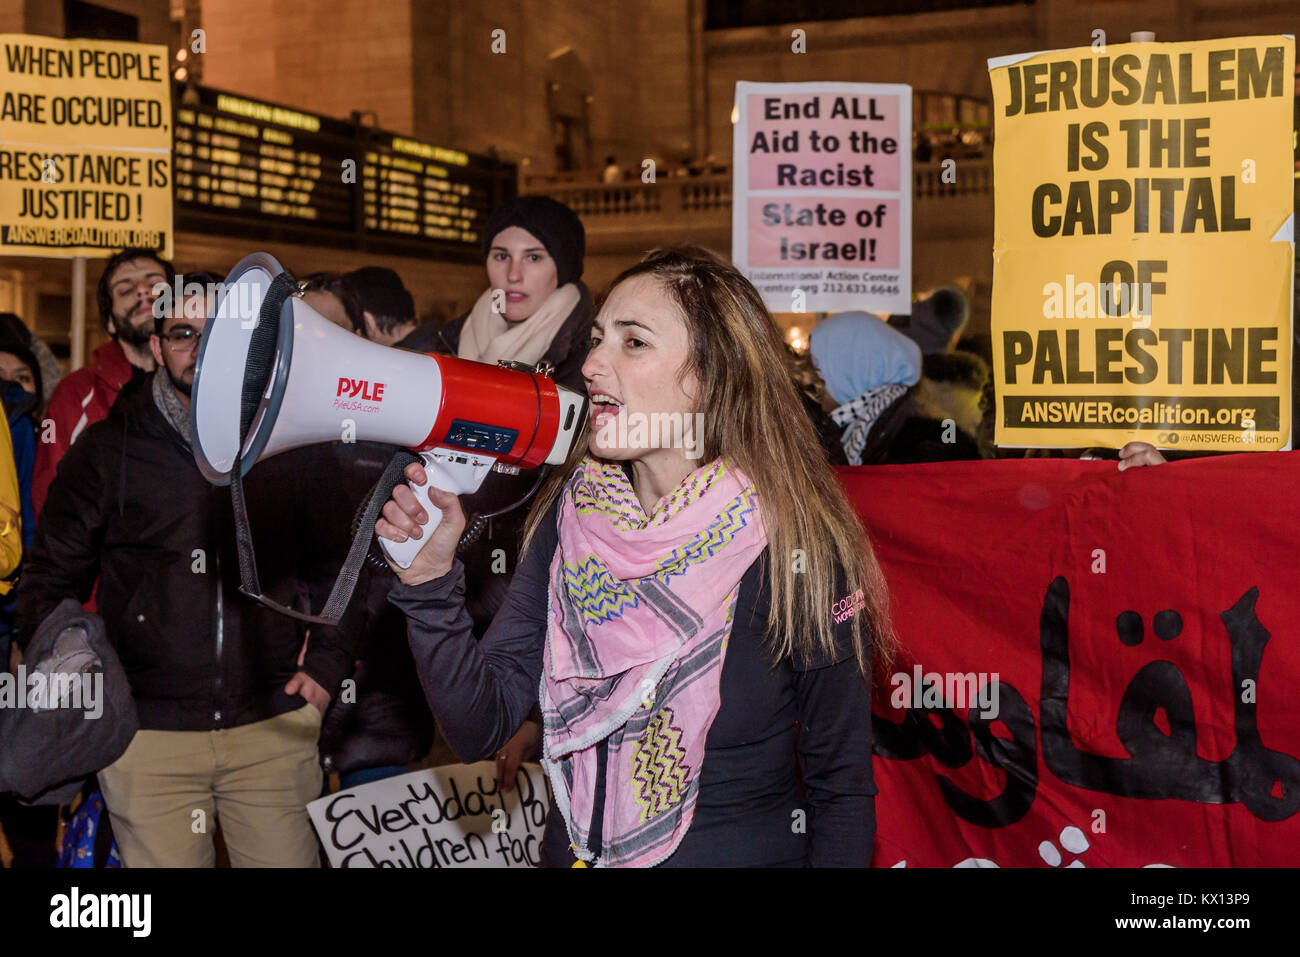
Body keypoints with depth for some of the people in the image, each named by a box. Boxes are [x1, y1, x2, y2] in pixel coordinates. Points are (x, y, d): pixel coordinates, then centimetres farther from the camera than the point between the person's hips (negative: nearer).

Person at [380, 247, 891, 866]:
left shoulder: (795, 546, -18)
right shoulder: (569, 517, -7)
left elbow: (842, 791, -11)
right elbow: (480, 729, -10)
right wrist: (430, 581, -22)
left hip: (743, 851, -4)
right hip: (570, 850, 4)